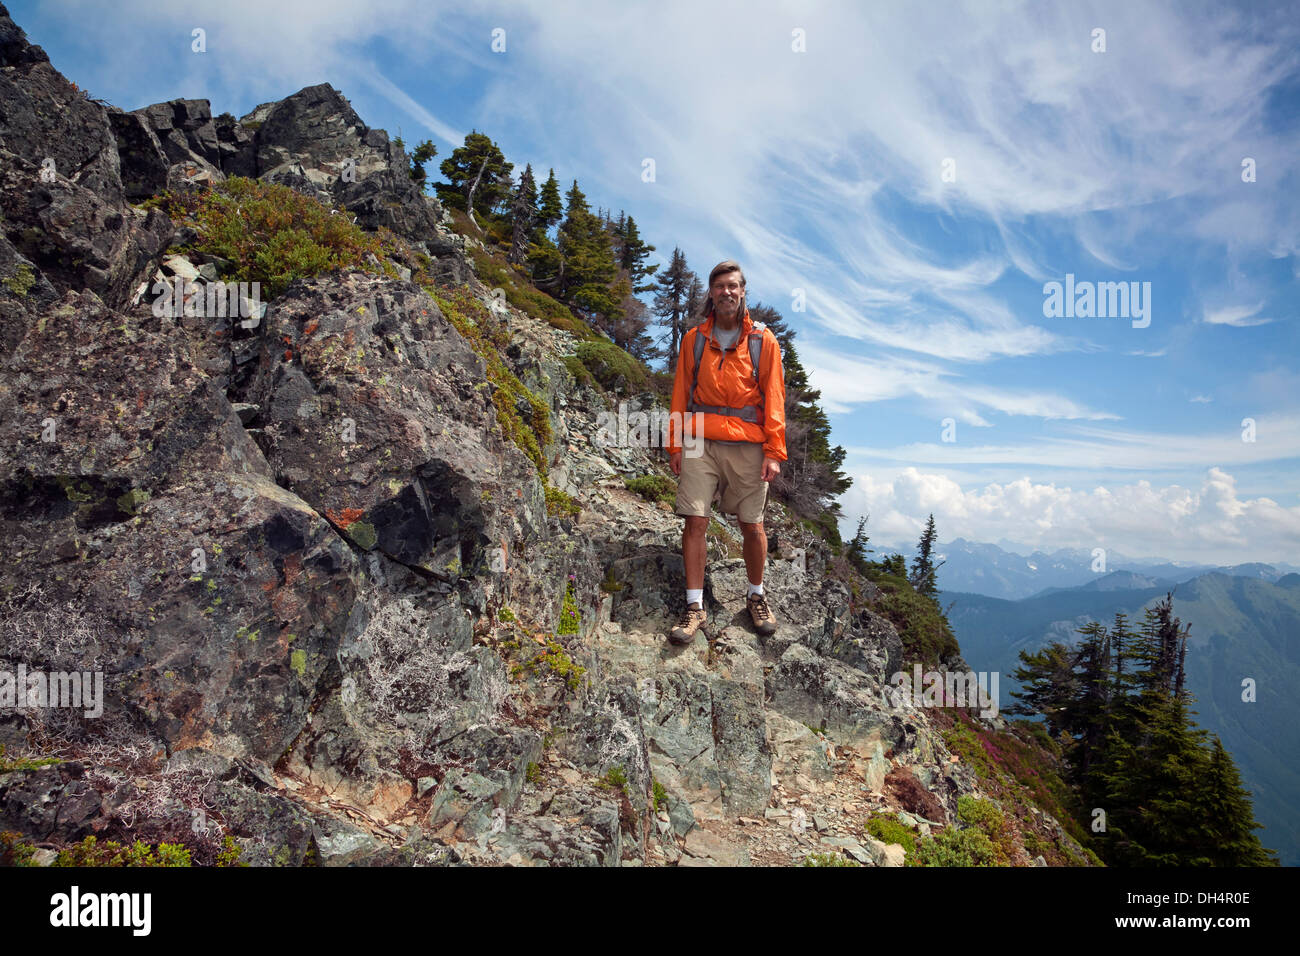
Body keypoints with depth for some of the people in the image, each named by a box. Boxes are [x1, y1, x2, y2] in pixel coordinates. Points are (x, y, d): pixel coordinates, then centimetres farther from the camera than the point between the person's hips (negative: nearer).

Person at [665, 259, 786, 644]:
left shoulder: (763, 341, 5)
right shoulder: (694, 339, 9)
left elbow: (774, 399, 2)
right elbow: (680, 395, 11)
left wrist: (774, 452, -4)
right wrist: (674, 445, 5)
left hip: (748, 446, -1)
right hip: (700, 443, 1)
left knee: (752, 525, 6)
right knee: (695, 521, -5)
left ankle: (757, 597, 27)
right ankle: (694, 607, 4)